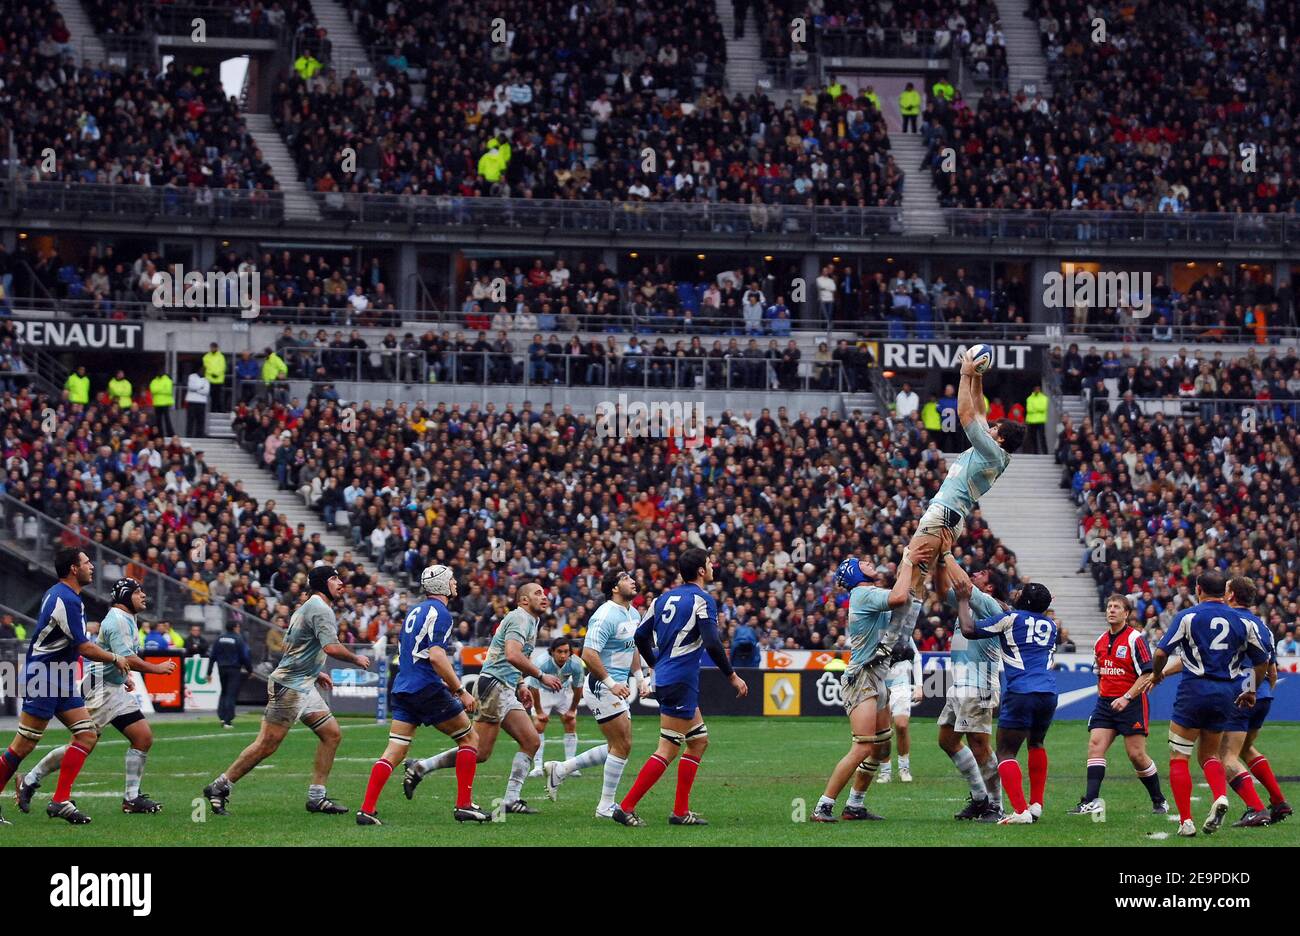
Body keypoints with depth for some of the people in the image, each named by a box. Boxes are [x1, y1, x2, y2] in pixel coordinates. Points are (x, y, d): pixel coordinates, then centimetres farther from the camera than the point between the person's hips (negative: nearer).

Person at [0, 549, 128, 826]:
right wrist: (115, 659, -2)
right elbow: (84, 648, -18)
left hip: (60, 679, 10)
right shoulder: (66, 599, -18)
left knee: (88, 735, 1)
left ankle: (61, 801, -1)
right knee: (24, 746, -8)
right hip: (44, 677, -10)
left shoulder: (57, 593, 14)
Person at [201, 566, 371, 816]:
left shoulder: (308, 607, 18)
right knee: (267, 744, -9)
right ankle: (219, 788, -2)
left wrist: (314, 672, 26)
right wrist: (356, 659, -9)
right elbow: (331, 647, -26)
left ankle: (316, 797, 9)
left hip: (303, 685, 11)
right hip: (289, 686, -11)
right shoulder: (320, 609, -14)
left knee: (332, 735, 8)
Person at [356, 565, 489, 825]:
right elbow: (436, 656, -20)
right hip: (427, 689, -8)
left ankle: (366, 809, -8)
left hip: (404, 687, 8)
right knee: (470, 737, 6)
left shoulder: (414, 611, 19)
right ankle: (464, 805, 2)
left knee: (394, 752, 3)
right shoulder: (439, 613, -9)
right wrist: (460, 691, -16)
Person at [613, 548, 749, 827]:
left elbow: (641, 636, 15)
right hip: (681, 682, -9)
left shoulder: (664, 598, 13)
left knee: (699, 741, 16)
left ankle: (681, 811, 13)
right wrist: (732, 676, -8)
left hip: (665, 677, 9)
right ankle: (625, 807, -10)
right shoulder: (702, 600, -11)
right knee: (668, 750, -7)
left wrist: (656, 666, 29)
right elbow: (712, 643, -19)